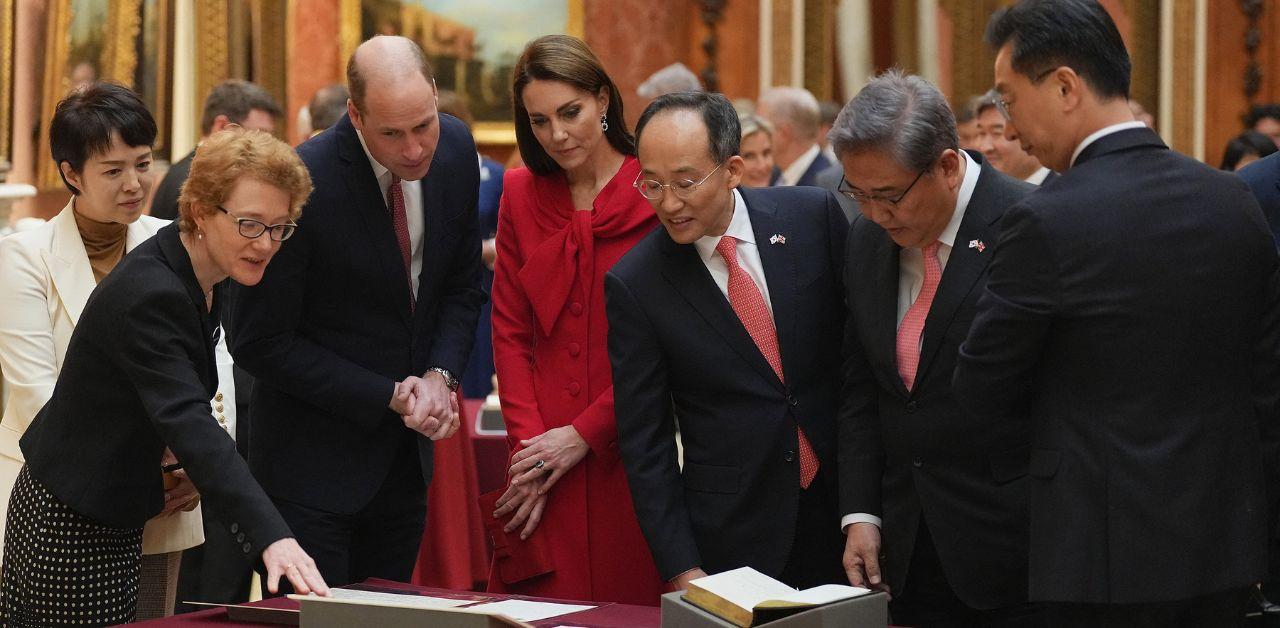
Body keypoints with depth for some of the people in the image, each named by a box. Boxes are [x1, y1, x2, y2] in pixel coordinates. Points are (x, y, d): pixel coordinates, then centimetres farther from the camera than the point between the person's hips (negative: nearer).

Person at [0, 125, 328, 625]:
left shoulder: (204, 279, 3)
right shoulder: (147, 294, -26)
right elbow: (190, 425, -38)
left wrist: (187, 469, -2)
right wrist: (272, 538, -47)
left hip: (117, 522, 9)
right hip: (67, 524, -9)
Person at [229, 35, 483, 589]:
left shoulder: (455, 149, -4)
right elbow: (259, 344, -16)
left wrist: (439, 376, -8)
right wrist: (390, 396, -17)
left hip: (405, 456, 6)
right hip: (314, 462, -6)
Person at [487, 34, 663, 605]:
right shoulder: (521, 194, 9)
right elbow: (509, 331, 8)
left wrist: (584, 434, -9)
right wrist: (529, 442, -4)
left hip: (631, 458, -3)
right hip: (545, 455, 3)